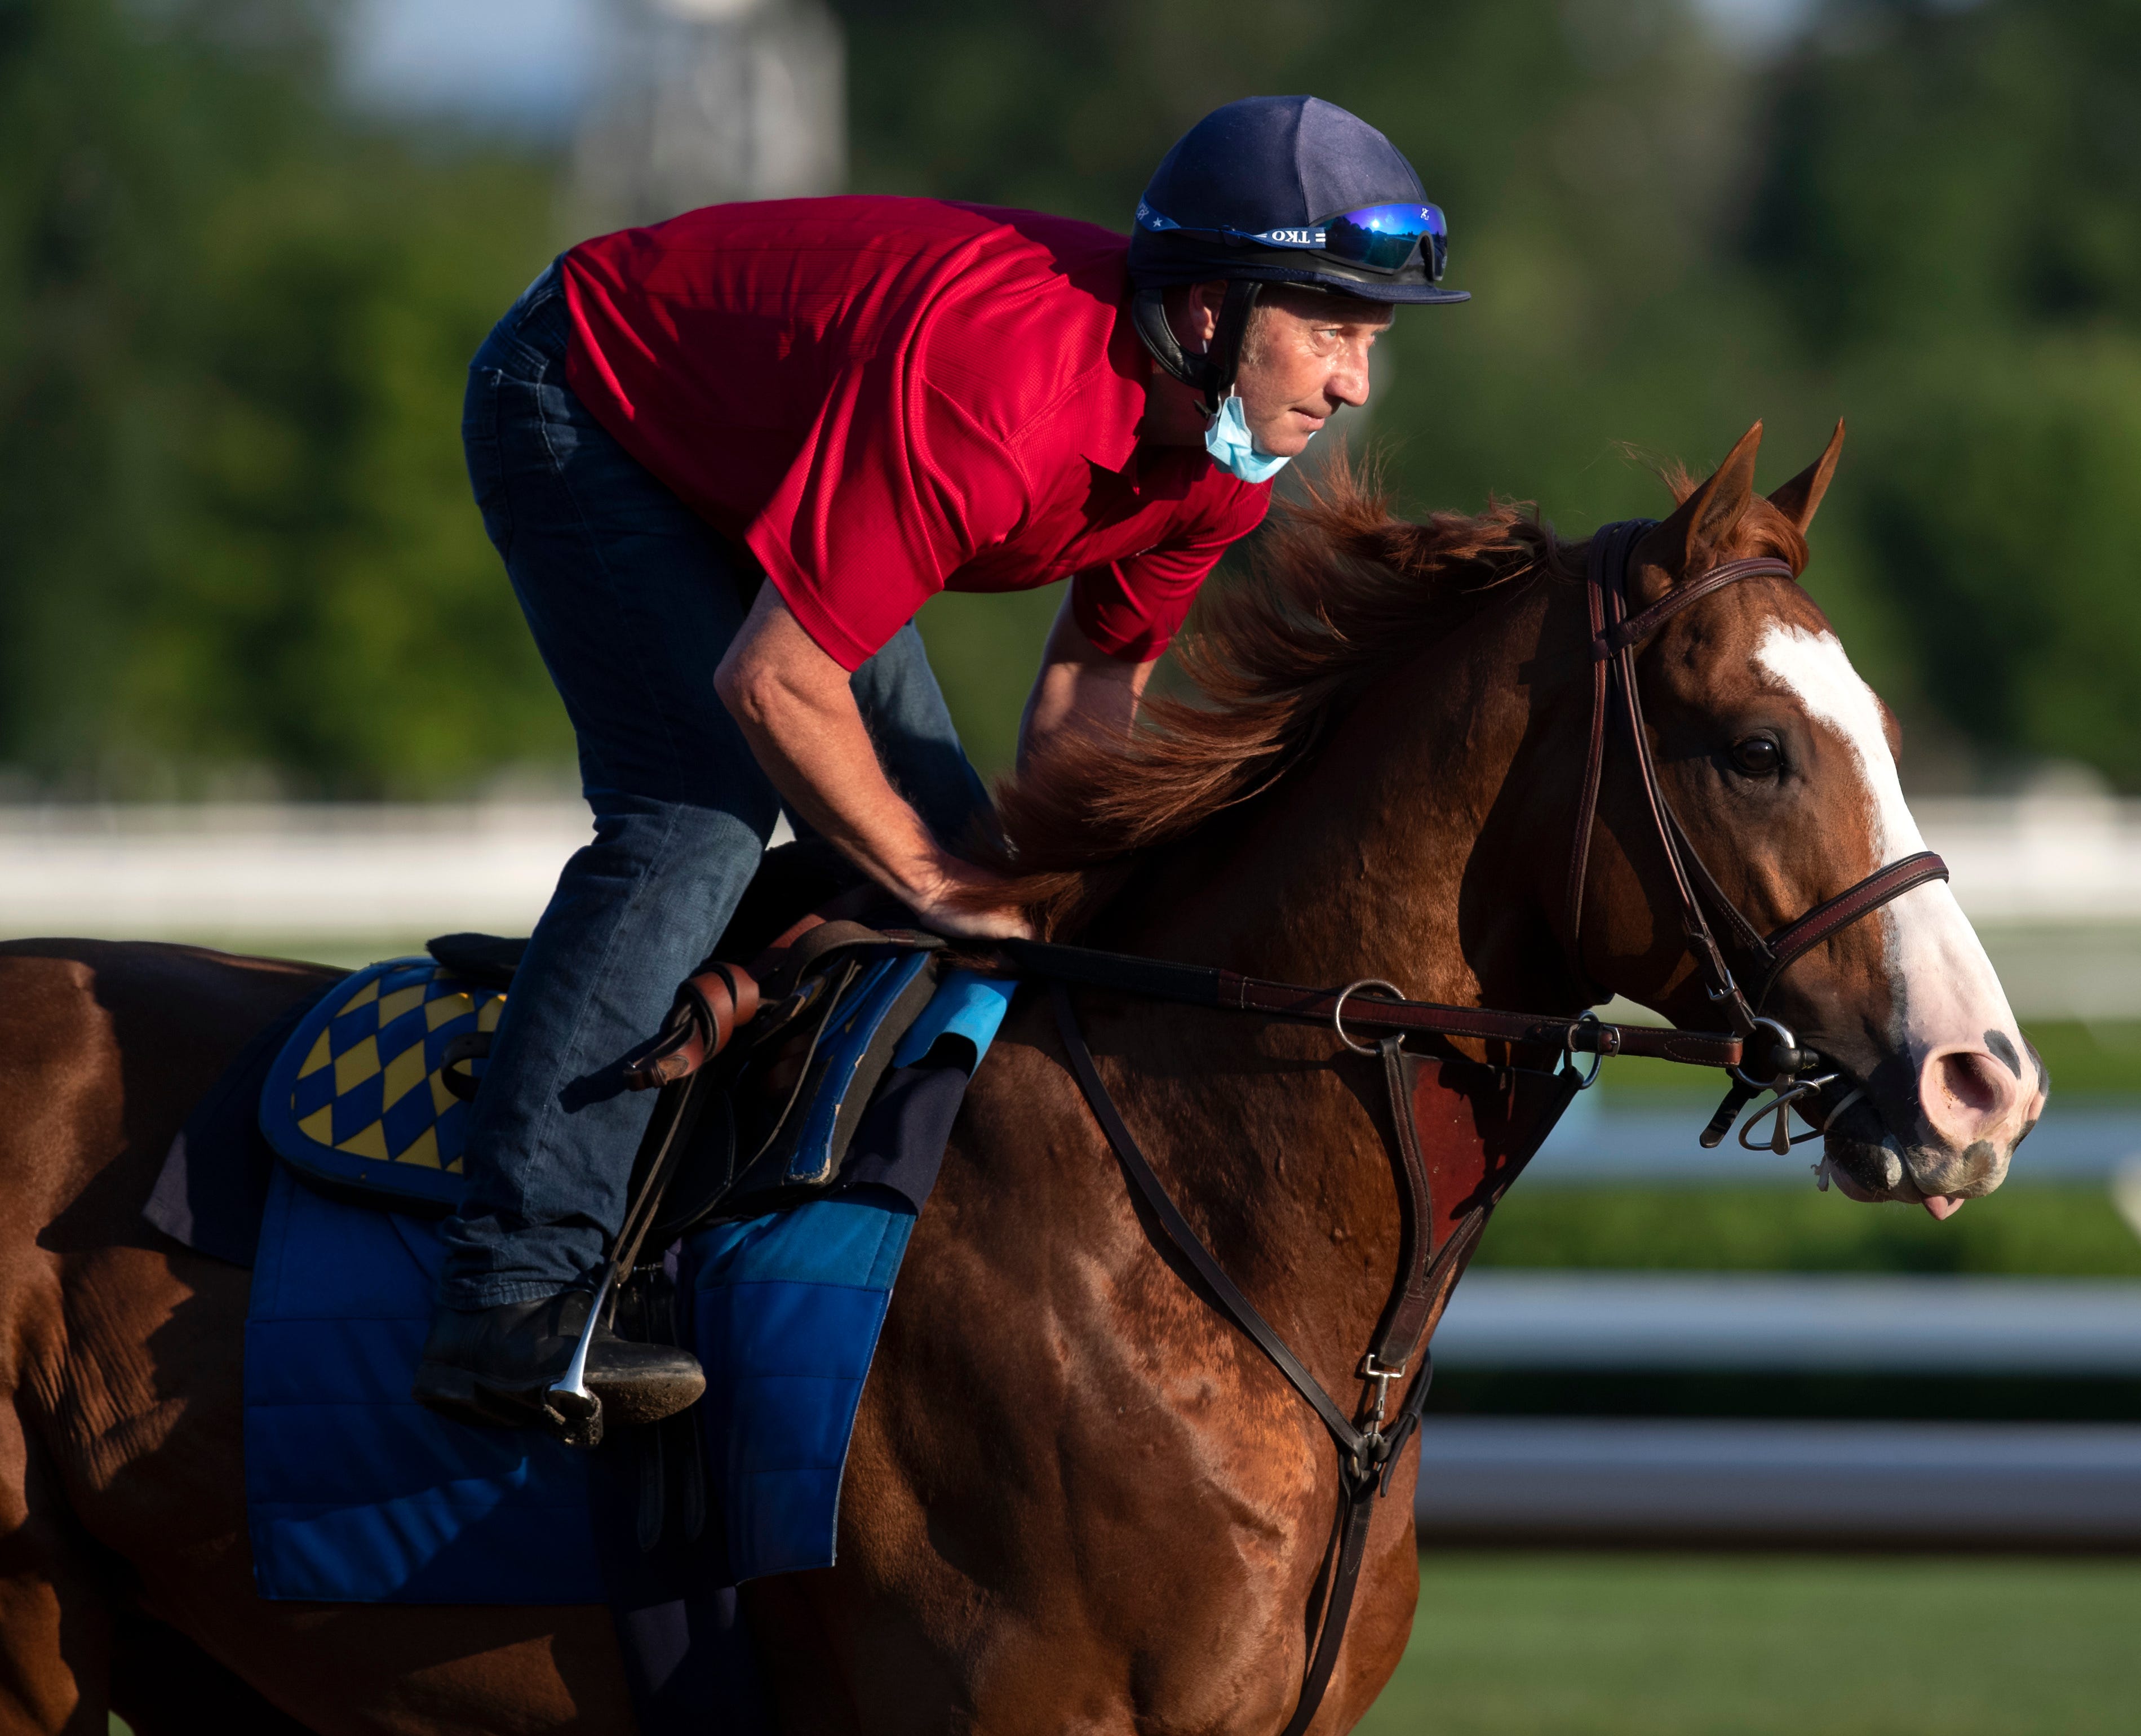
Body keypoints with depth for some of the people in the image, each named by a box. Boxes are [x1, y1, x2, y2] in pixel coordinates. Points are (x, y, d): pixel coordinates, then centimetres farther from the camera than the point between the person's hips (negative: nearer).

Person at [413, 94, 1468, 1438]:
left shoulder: (1231, 450, -14)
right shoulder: (989, 391, -41)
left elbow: (1094, 682, 3)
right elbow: (773, 681, -36)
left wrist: (1041, 886, -9)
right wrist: (948, 888, -23)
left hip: (755, 444, 9)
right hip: (580, 407, -9)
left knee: (938, 833, 4)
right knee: (696, 815, -24)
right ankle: (516, 1299, -30)